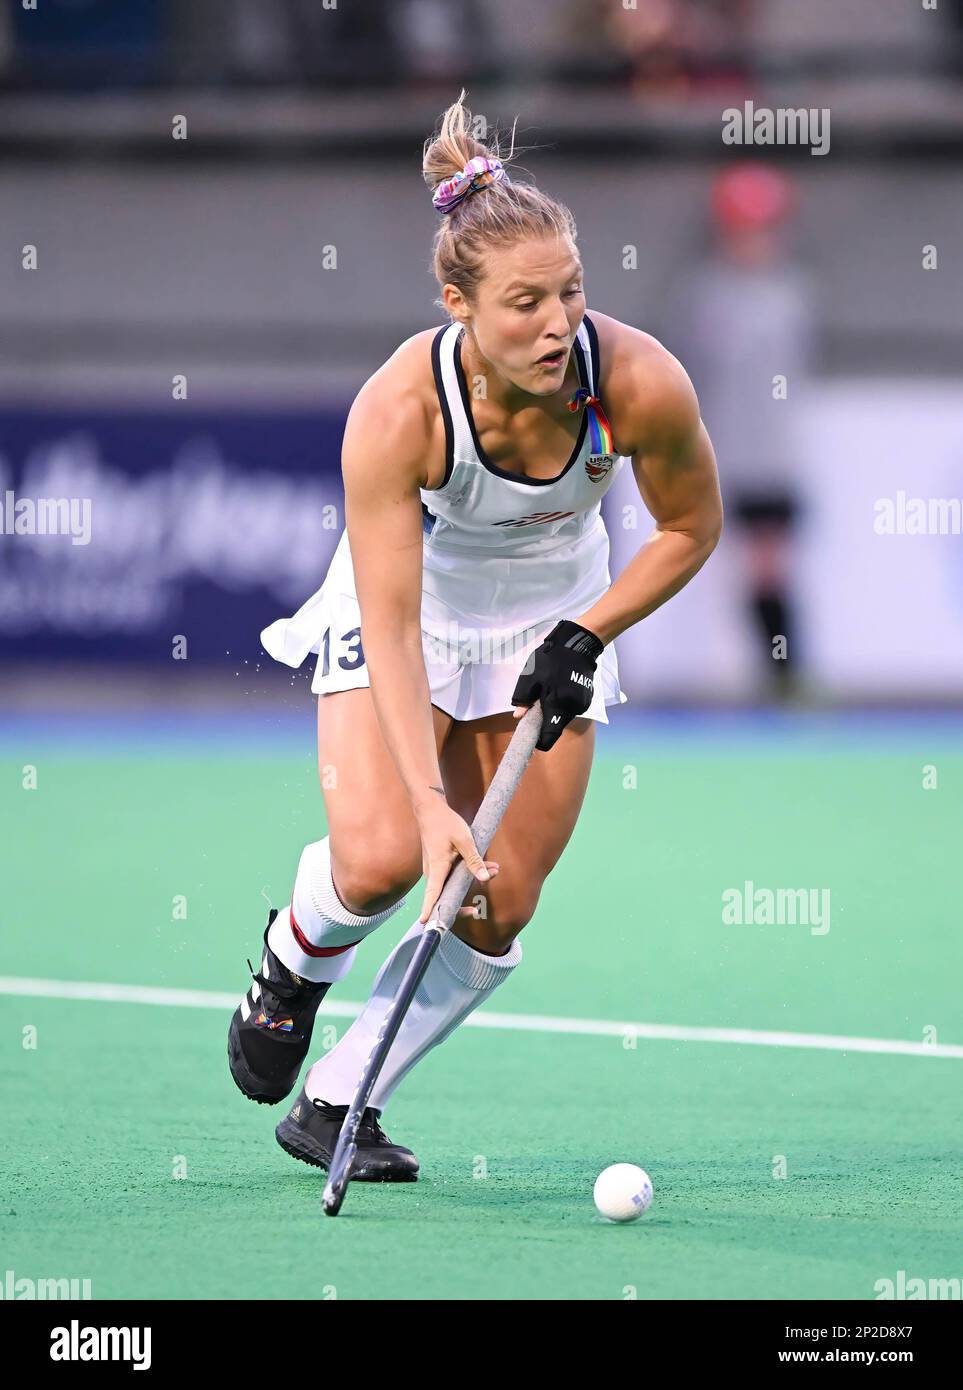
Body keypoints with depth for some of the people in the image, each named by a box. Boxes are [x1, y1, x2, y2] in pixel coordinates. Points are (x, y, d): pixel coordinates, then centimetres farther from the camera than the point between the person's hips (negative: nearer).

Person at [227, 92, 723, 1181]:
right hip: (408, 607, -2)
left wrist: (584, 637, -17)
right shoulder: (397, 411, -34)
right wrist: (430, 799, -40)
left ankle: (335, 1103, 12)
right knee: (382, 859, -22)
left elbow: (691, 528, -8)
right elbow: (390, 626, -32)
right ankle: (294, 966, 14)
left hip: (554, 616, 2)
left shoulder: (640, 382, -29)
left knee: (495, 909, -7)